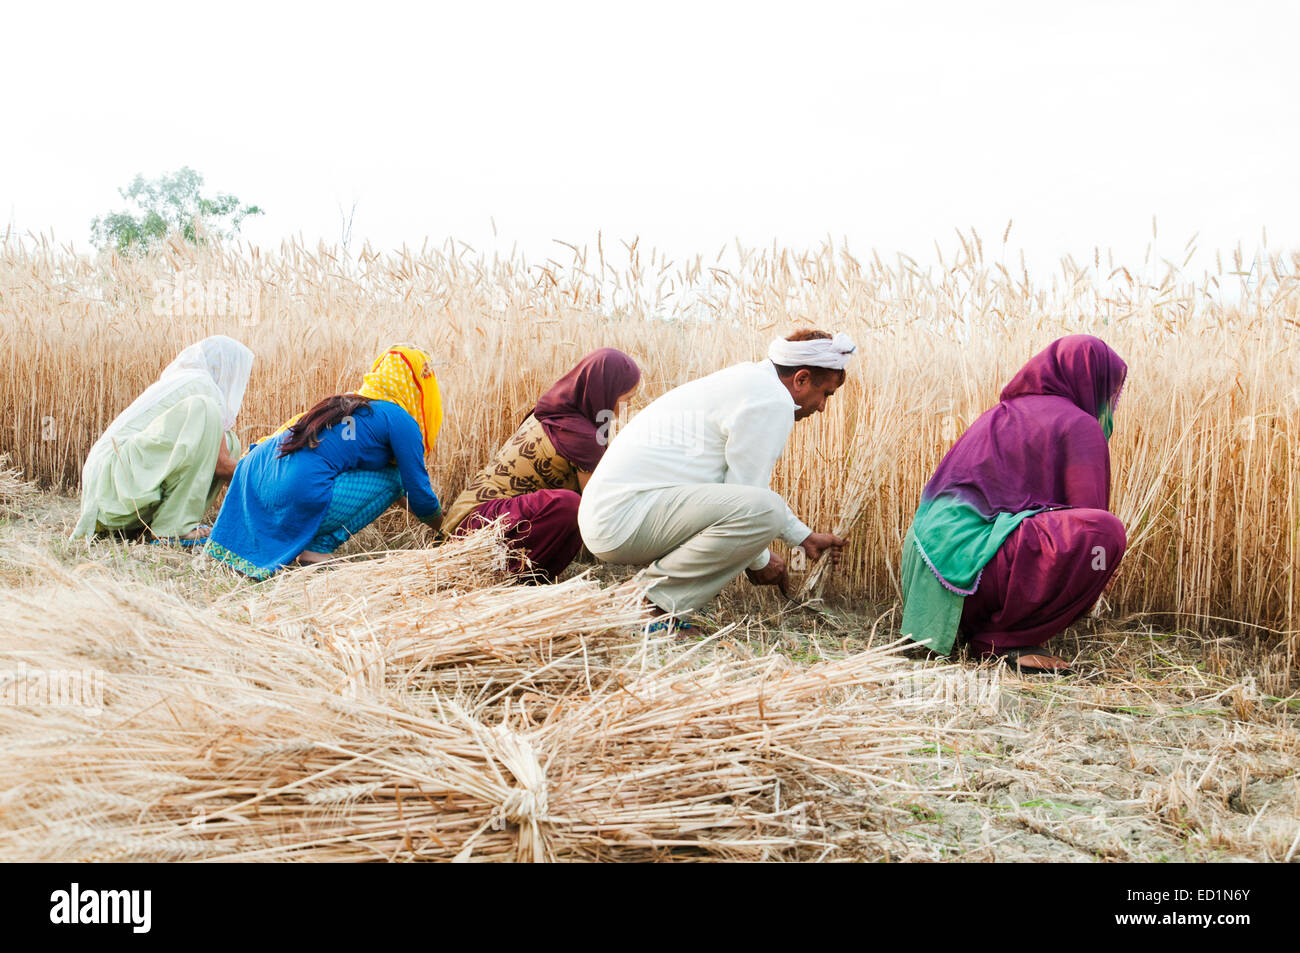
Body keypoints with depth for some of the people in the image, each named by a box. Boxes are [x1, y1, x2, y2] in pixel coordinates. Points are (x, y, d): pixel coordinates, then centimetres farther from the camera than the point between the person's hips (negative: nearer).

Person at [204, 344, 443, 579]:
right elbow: (418, 492, 5)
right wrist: (440, 524, 27)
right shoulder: (401, 420, 2)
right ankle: (318, 548, -2)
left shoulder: (347, 402, 25)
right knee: (392, 477, 5)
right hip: (295, 496, -8)